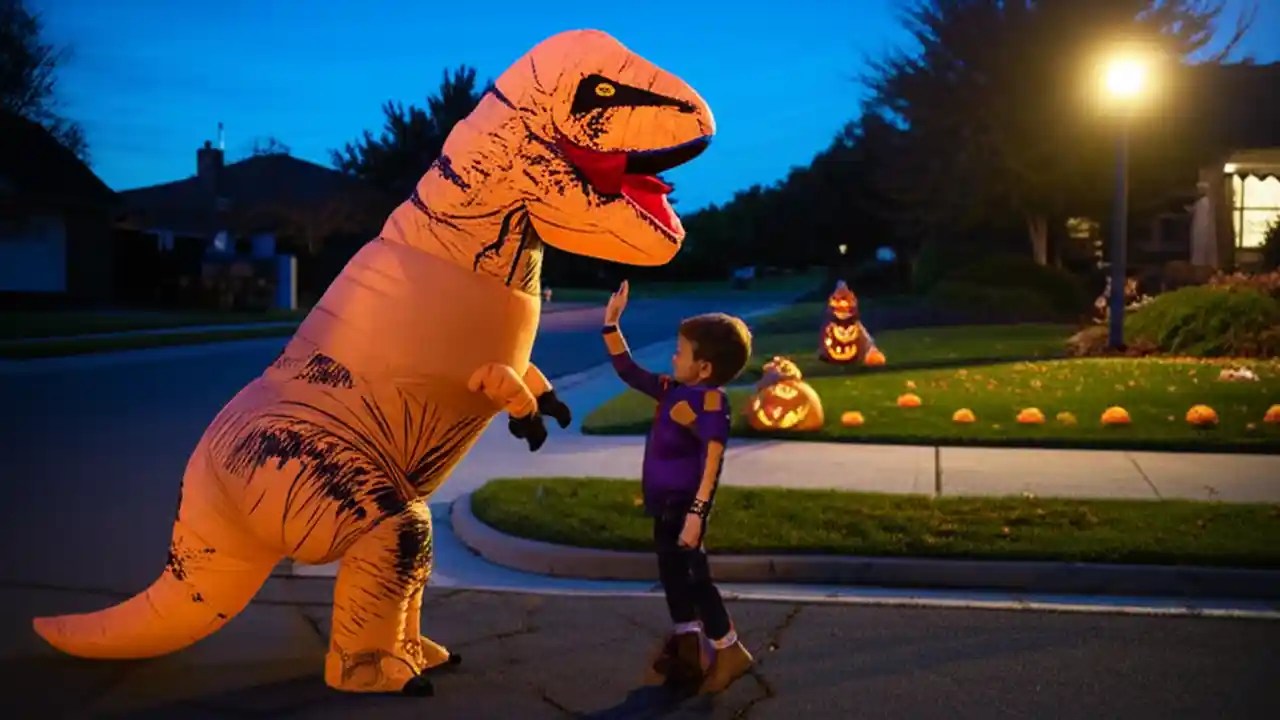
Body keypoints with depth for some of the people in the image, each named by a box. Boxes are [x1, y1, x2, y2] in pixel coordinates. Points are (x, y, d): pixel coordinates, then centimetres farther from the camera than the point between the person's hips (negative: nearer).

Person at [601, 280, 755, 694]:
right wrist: (611, 325, 9)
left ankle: (729, 651, 12)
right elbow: (629, 372, 15)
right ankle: (688, 651, 29)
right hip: (666, 504, 9)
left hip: (684, 504, -9)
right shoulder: (673, 390, 6)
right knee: (672, 575, 17)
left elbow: (711, 463, -28)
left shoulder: (710, 401, -20)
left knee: (692, 577, -2)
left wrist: (696, 511, -33)